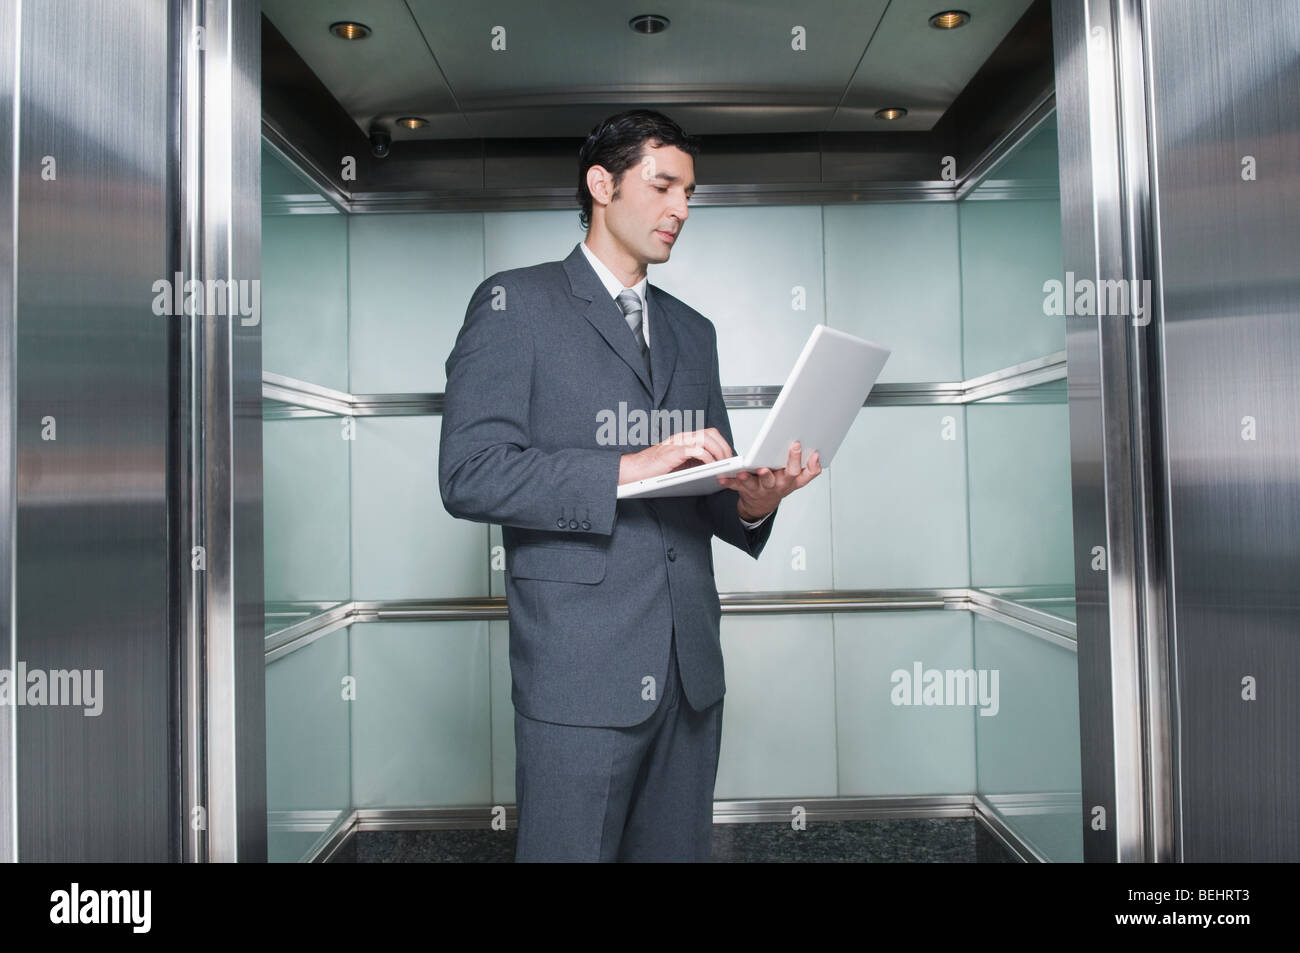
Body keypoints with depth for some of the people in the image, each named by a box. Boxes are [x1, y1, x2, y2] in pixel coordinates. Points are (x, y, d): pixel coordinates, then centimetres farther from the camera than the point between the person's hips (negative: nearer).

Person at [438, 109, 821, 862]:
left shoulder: (693, 332, 18)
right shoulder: (516, 303, 0)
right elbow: (469, 474, -12)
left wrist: (750, 502, -4)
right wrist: (626, 470, -20)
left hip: (689, 667, 6)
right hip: (581, 665, -5)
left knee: (678, 849, 14)